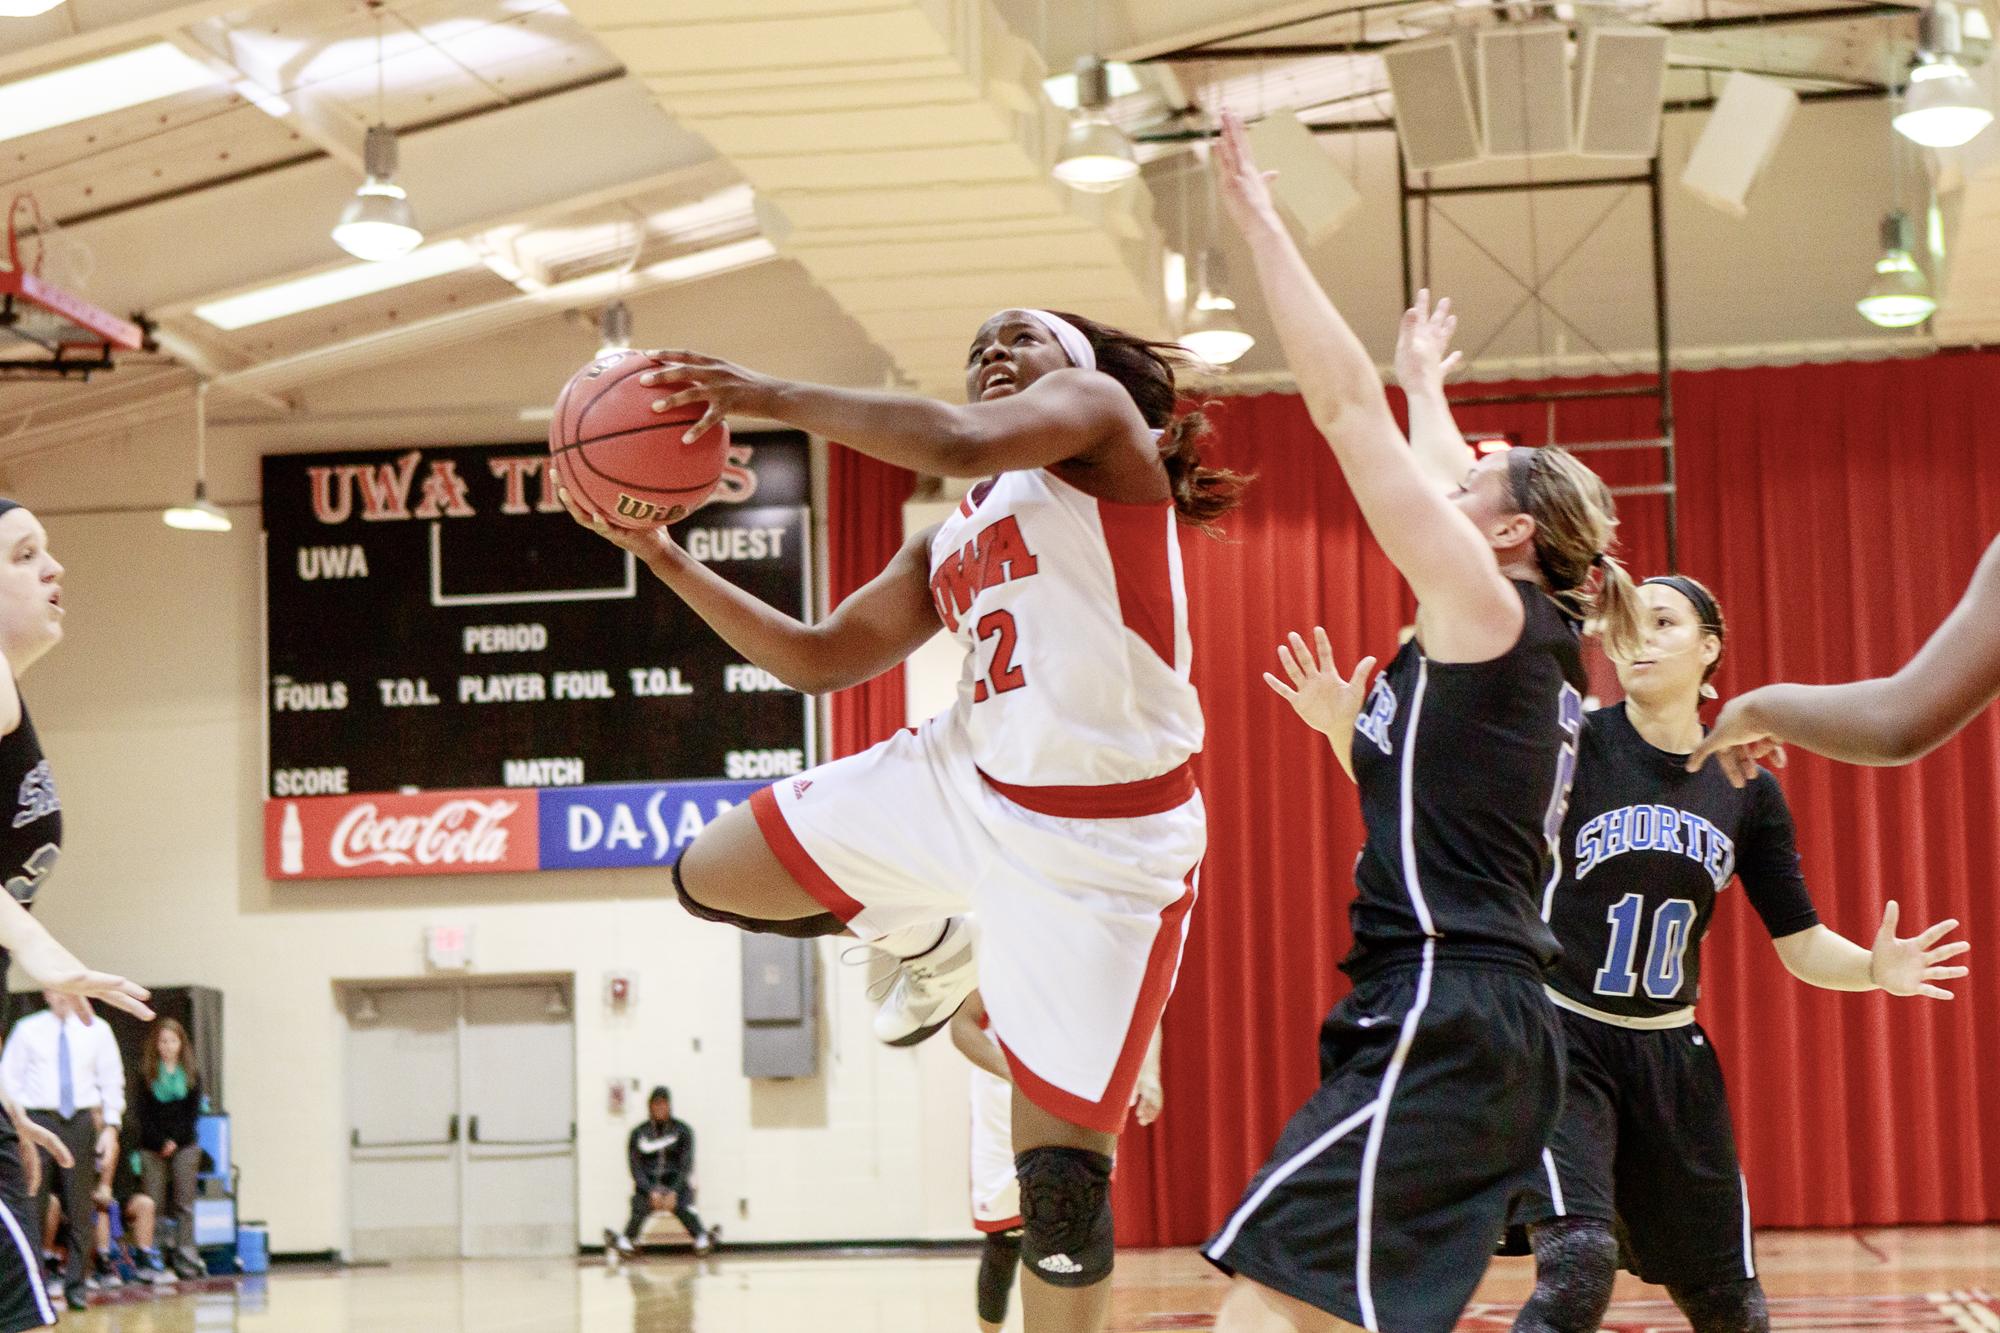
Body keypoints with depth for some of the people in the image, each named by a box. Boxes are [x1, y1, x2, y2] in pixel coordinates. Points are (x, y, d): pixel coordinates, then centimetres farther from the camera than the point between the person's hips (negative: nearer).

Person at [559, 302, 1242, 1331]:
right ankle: (930, 945, 31)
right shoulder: (945, 547, 20)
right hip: (958, 780, 7)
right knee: (711, 878, 10)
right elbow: (820, 661, 22)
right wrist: (663, 556, 14)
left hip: (1103, 840, -7)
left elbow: (958, 442, -22)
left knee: (1061, 1161, -7)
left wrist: (772, 396, -14)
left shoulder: (1098, 404, -1)